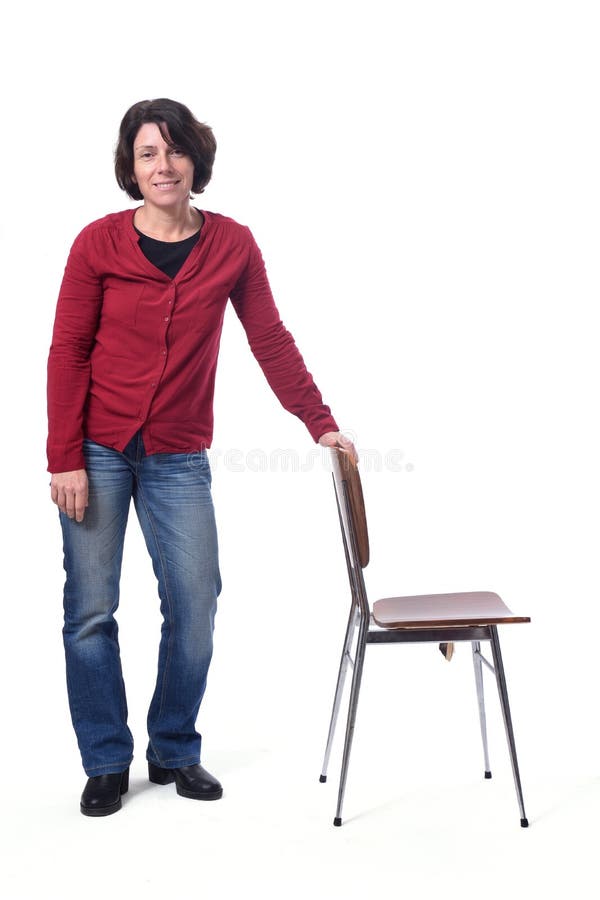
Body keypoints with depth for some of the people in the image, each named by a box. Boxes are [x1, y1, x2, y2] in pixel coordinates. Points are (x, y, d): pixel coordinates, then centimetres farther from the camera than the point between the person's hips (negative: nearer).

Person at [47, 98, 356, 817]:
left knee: (195, 602, 0)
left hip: (178, 458, 2)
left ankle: (174, 752, 20)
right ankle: (106, 763, 18)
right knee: (91, 608, 2)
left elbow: (271, 343, 3)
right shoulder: (98, 243, -5)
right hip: (98, 449, -1)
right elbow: (68, 353, -4)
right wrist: (65, 459, -9)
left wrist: (322, 425, -1)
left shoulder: (232, 246, 0)